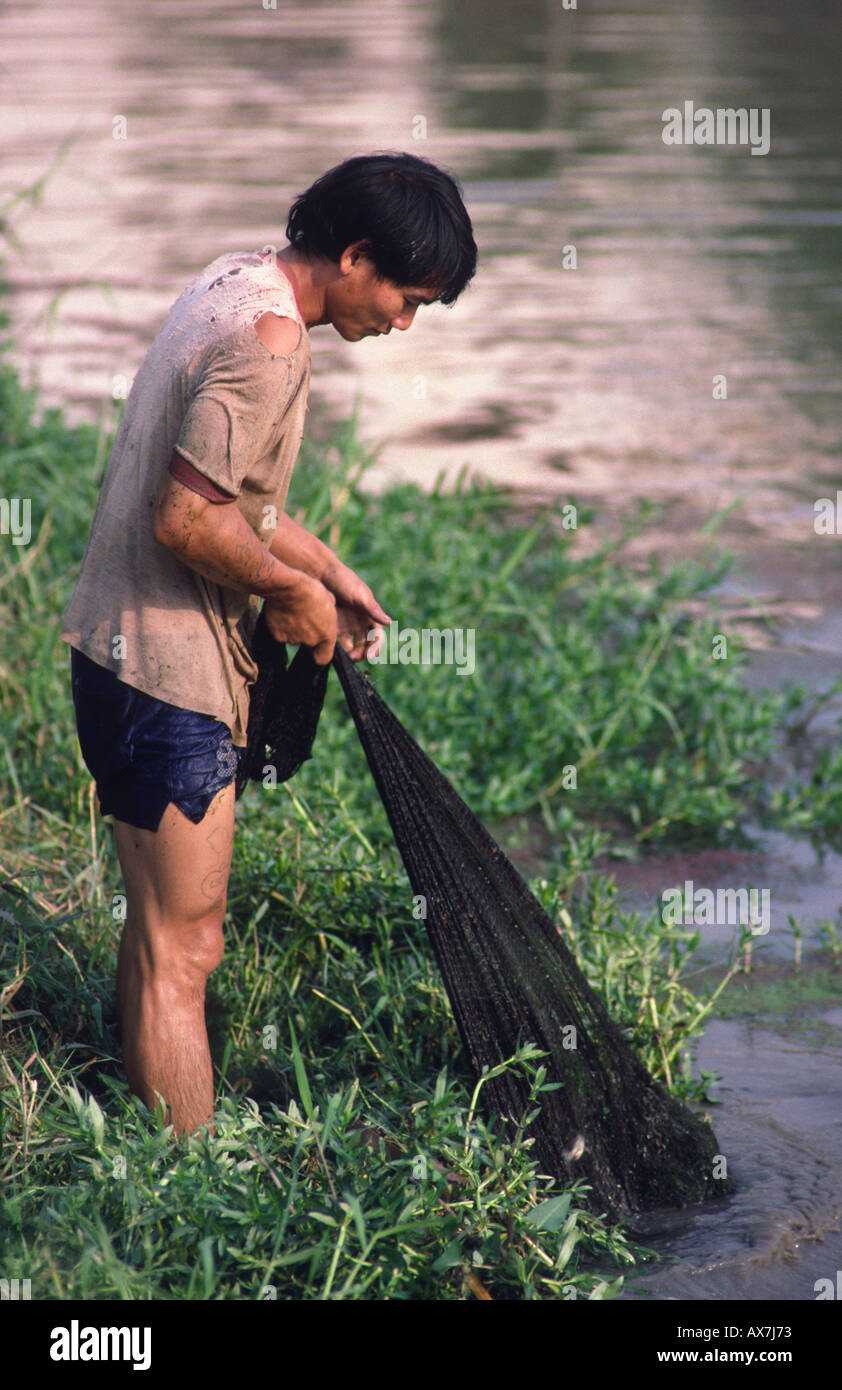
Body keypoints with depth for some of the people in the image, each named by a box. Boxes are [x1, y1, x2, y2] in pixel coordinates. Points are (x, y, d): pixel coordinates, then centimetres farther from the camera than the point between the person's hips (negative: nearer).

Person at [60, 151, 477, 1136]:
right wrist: (292, 590, -11)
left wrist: (328, 572, 18)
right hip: (169, 671, -11)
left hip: (121, 646, 11)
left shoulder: (234, 284, 11)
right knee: (182, 947, -5)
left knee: (160, 929, 19)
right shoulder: (270, 337, -21)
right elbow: (186, 518, -26)